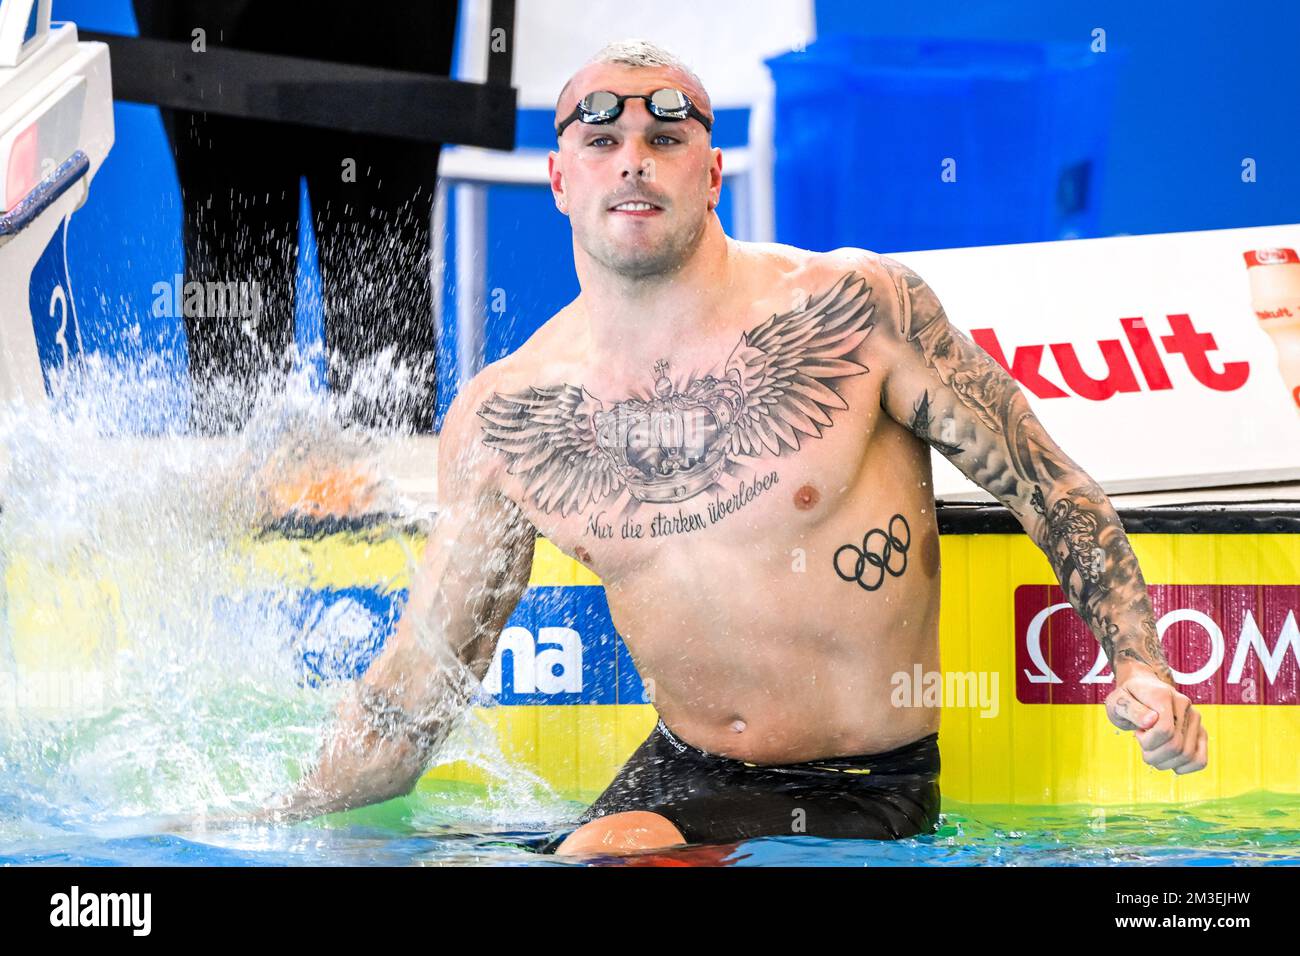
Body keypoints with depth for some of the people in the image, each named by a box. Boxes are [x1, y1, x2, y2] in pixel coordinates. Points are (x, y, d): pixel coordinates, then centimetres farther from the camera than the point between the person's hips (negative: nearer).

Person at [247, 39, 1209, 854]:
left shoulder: (857, 309, -10)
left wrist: (1138, 667, -16)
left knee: (608, 856, -27)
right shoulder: (500, 423, -2)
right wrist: (278, 829, 2)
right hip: (679, 777, 4)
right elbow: (423, 675, 7)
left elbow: (1050, 488, -2)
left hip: (870, 792, -4)